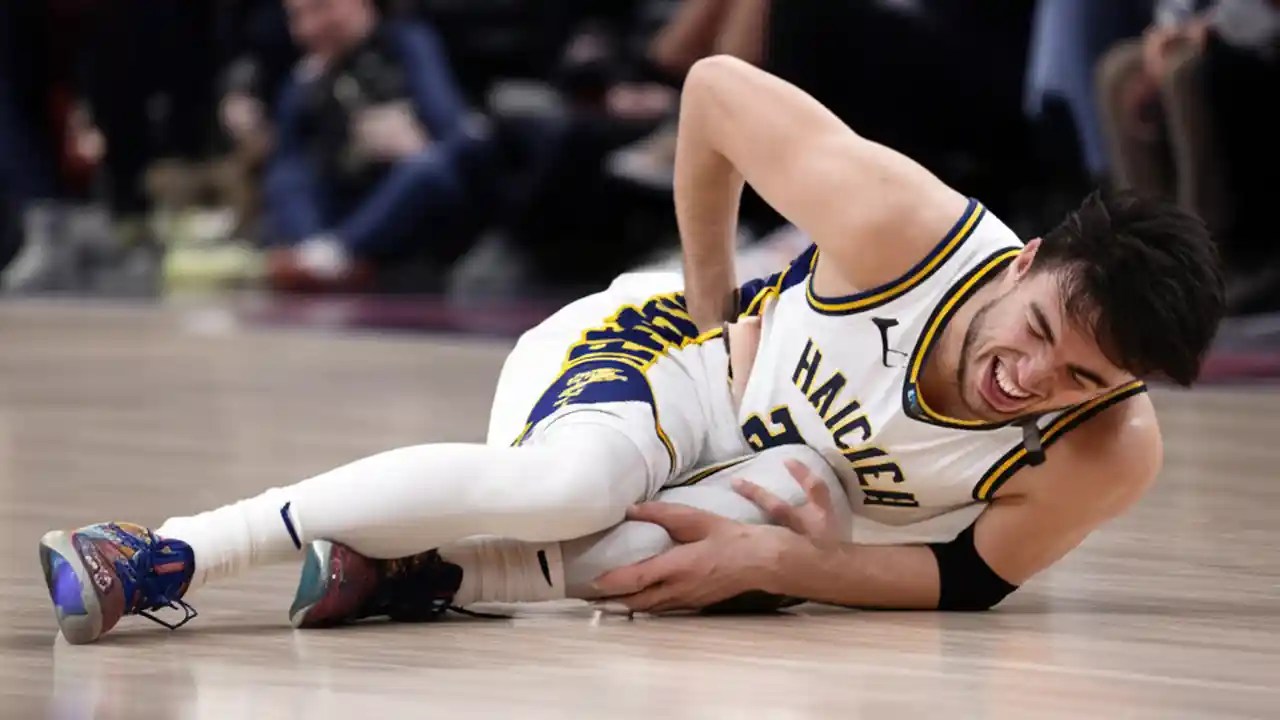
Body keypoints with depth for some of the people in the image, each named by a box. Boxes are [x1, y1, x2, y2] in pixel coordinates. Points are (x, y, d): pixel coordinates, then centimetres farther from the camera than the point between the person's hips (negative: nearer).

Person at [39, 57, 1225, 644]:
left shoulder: (1109, 456, -25)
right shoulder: (901, 223, -32)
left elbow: (971, 577, -12)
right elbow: (715, 88, -16)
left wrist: (781, 560, -26)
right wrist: (714, 312, -8)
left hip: (805, 503, 1)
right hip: (672, 350, -1)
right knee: (573, 478, -38)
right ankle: (165, 556, -36)